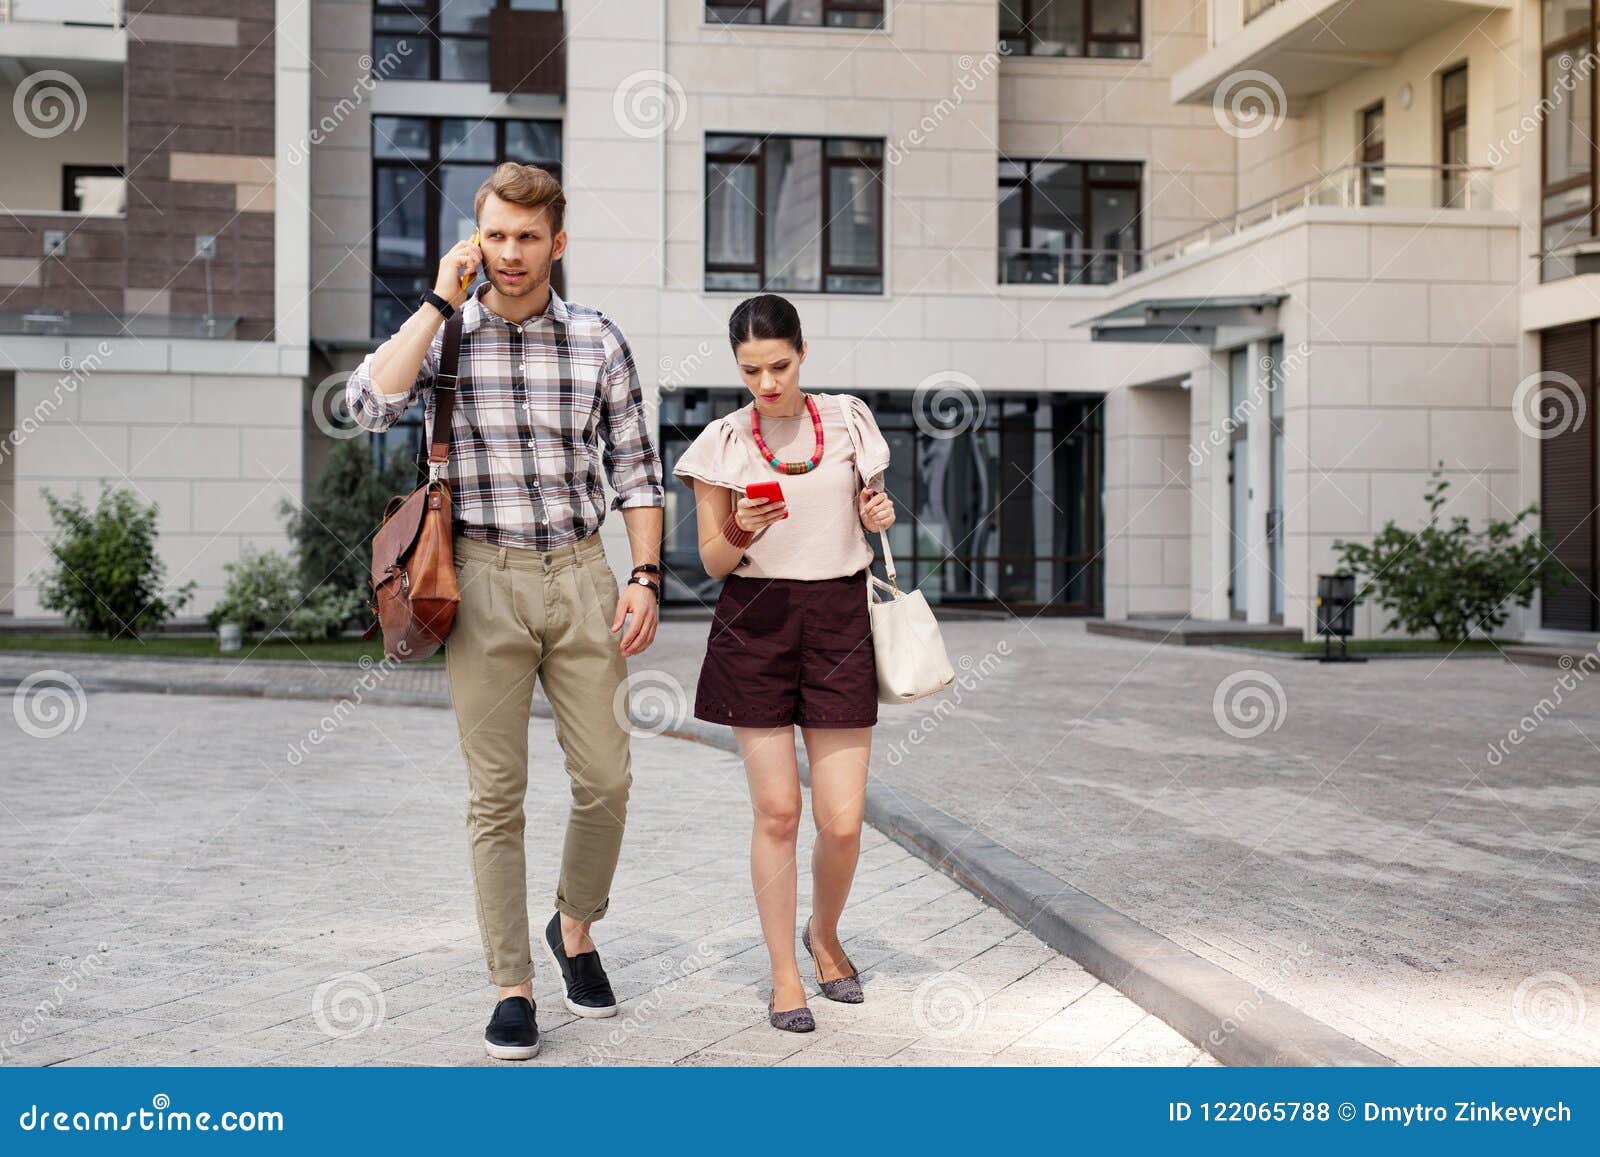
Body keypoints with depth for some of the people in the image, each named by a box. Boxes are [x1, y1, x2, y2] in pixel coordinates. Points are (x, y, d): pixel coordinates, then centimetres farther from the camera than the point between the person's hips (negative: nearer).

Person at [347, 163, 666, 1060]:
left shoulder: (599, 341, 4)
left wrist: (645, 577, -2)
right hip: (483, 581, -1)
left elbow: (637, 469, 8)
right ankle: (513, 987, 12)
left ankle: (576, 928, 29)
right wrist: (442, 302, -12)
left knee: (606, 779, 3)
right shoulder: (442, 334, 2)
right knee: (497, 794, 2)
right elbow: (372, 405, -18)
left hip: (580, 574, 2)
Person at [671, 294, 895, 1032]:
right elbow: (712, 561, 3)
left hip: (839, 620, 1)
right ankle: (784, 974, 16)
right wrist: (741, 532, -18)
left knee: (842, 820, -2)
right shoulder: (722, 443, 2)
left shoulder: (848, 420, 7)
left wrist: (878, 516, -3)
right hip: (756, 625, -1)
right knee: (776, 811, 1)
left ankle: (824, 936, 28)